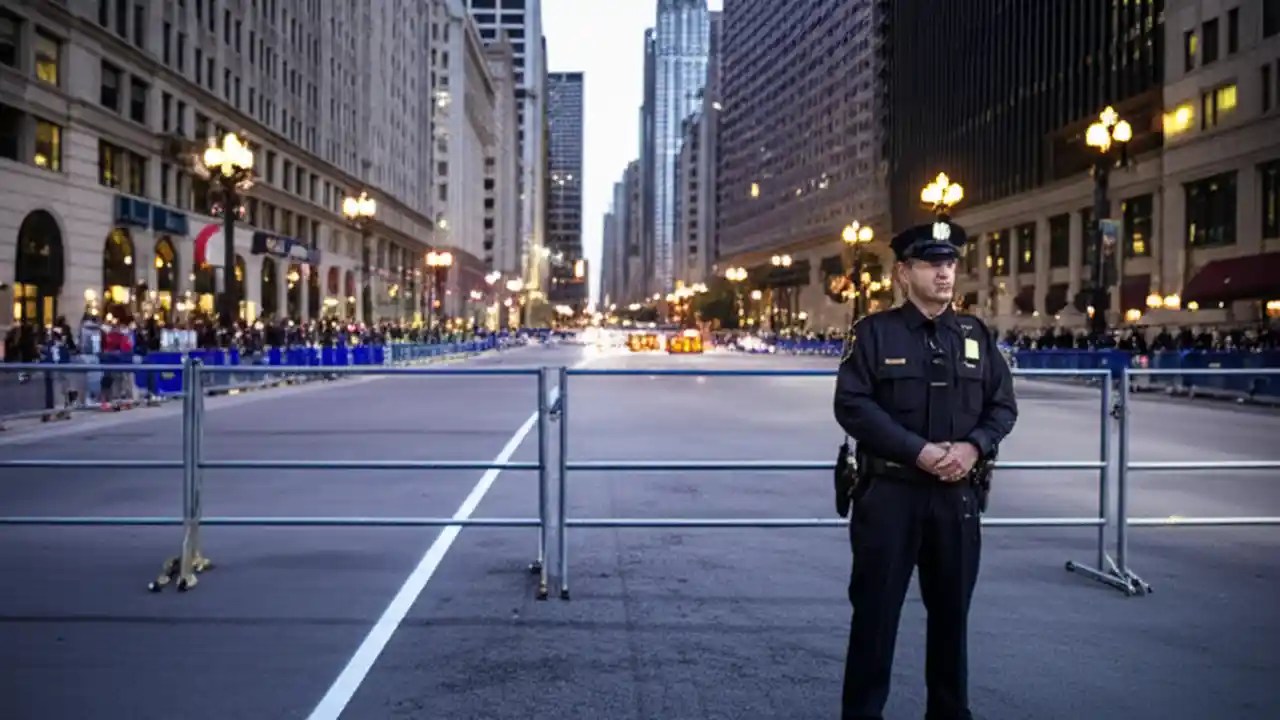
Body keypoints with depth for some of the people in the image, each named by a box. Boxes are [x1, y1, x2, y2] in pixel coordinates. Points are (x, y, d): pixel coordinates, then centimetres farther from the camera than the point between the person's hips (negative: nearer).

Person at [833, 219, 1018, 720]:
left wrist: (974, 446, -12)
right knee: (876, 610, 3)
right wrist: (919, 451, -19)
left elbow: (1003, 405, 9)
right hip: (889, 492, -4)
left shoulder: (977, 335, 9)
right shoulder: (874, 332, -4)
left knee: (952, 609, 14)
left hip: (959, 494, 4)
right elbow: (853, 405, -12)